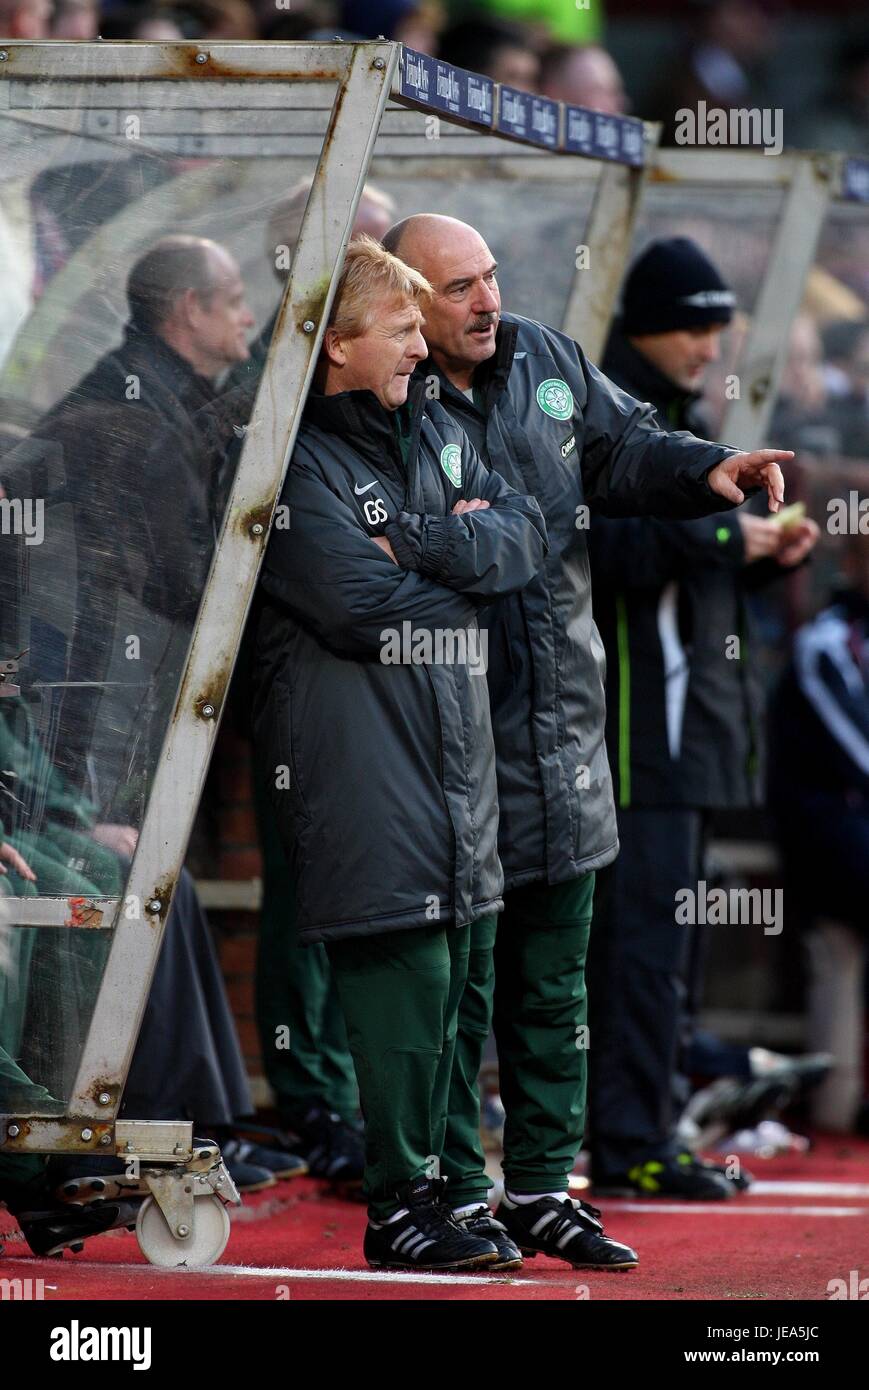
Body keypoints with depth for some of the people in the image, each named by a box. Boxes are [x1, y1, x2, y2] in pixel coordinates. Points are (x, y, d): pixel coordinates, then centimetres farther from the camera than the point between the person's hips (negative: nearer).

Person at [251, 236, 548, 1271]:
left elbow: (523, 536, 7)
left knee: (446, 971, 7)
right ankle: (397, 1206, -10)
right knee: (401, 969, -13)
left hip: (453, 743, 8)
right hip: (353, 748, -8)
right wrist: (461, 557, -1)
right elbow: (356, 603, -17)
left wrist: (415, 541, -9)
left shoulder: (434, 430, 18)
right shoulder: (290, 456, -8)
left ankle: (424, 1179, 12)